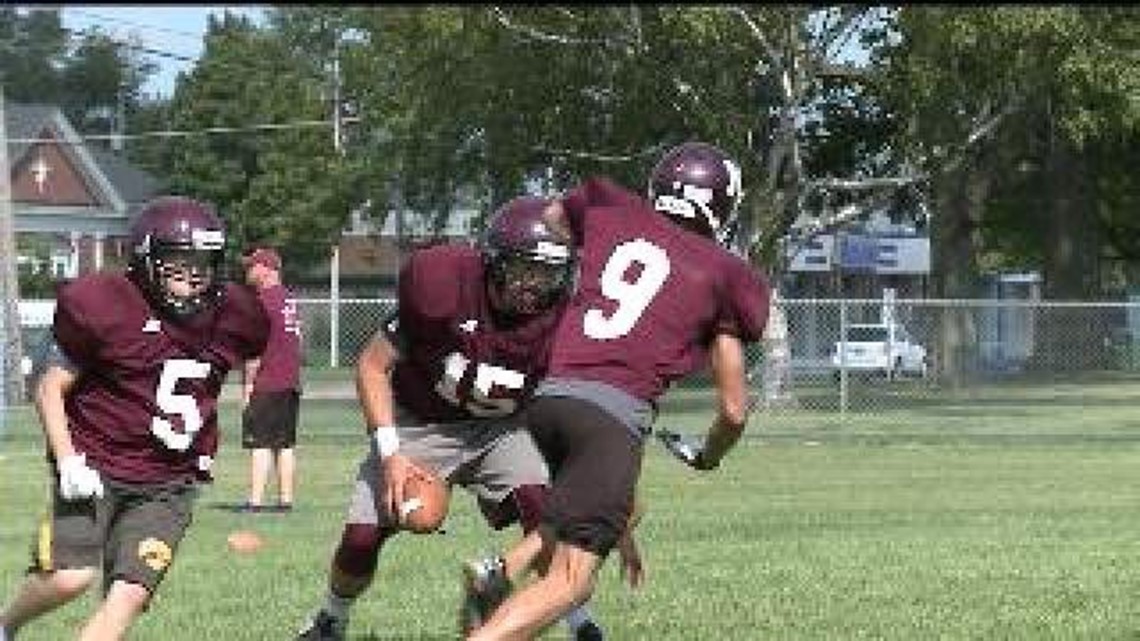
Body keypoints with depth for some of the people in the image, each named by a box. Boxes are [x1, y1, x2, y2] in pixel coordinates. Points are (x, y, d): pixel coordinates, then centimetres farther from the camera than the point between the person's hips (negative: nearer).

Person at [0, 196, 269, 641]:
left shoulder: (232, 317, 2)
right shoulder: (101, 308, -12)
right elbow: (51, 388, -5)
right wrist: (68, 461, -15)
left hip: (169, 484, 4)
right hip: (97, 467, -4)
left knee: (129, 595, -10)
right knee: (71, 577, -19)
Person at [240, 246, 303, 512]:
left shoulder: (263, 299, -12)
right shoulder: (289, 299, 15)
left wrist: (249, 383, -12)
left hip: (266, 384, -8)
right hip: (290, 382, 9)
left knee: (260, 444, -9)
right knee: (285, 445, 10)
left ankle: (256, 499, -13)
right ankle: (286, 498, 11)